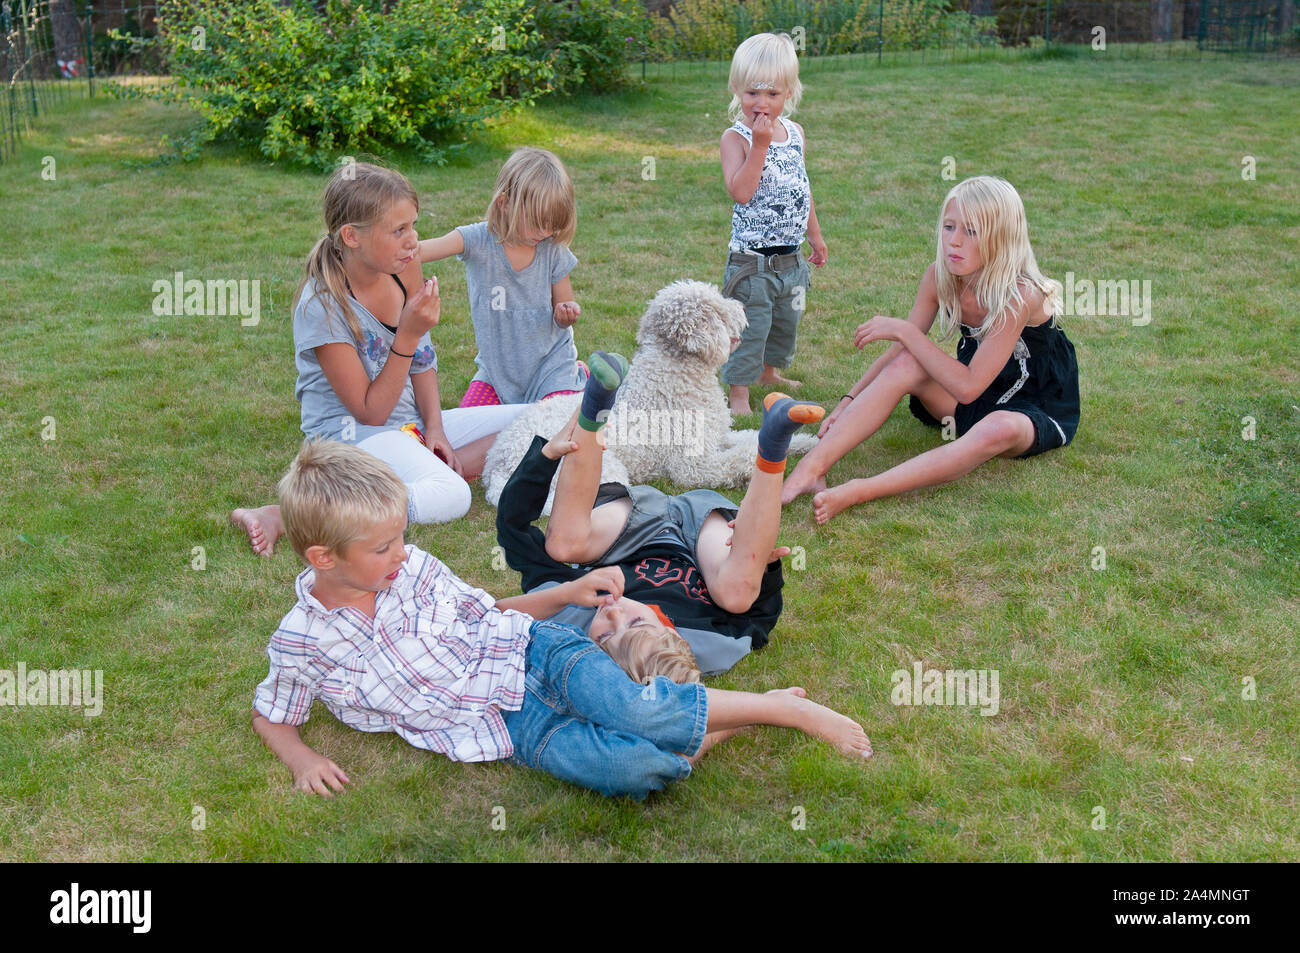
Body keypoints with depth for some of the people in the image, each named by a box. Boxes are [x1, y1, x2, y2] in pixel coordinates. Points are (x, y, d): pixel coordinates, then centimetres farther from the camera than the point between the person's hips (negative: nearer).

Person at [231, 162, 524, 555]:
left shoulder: (405, 270, -1)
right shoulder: (323, 305, -20)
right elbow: (370, 412, -18)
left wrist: (434, 427, -3)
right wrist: (408, 335, -26)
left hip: (411, 424, 8)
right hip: (350, 432, -7)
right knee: (450, 497, -37)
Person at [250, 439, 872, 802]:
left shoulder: (413, 570, -1)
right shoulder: (300, 644, -6)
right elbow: (270, 718, 10)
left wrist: (566, 593, 1)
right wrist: (303, 760, -10)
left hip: (529, 654, 1)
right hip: (510, 729, -1)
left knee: (638, 714, -30)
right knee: (630, 770, -31)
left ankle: (786, 707, -13)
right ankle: (712, 735, -7)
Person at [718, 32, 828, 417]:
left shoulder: (795, 133, 6)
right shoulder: (735, 138, -14)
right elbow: (741, 192, -28)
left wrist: (815, 234, 22)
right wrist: (760, 144, -30)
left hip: (792, 258, 7)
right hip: (751, 261, -7)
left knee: (785, 322, 22)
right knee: (748, 328, -1)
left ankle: (769, 371, 42)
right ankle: (738, 391, 10)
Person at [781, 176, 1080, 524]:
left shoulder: (1019, 295, -28)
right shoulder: (940, 277, -10)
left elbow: (968, 386, -31)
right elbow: (901, 350, -2)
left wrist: (903, 330, -29)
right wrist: (847, 402, -13)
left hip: (1039, 411, -6)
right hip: (973, 399, 6)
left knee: (1000, 428, -40)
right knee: (905, 365, -21)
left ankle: (860, 492, -49)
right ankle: (812, 468, -34)